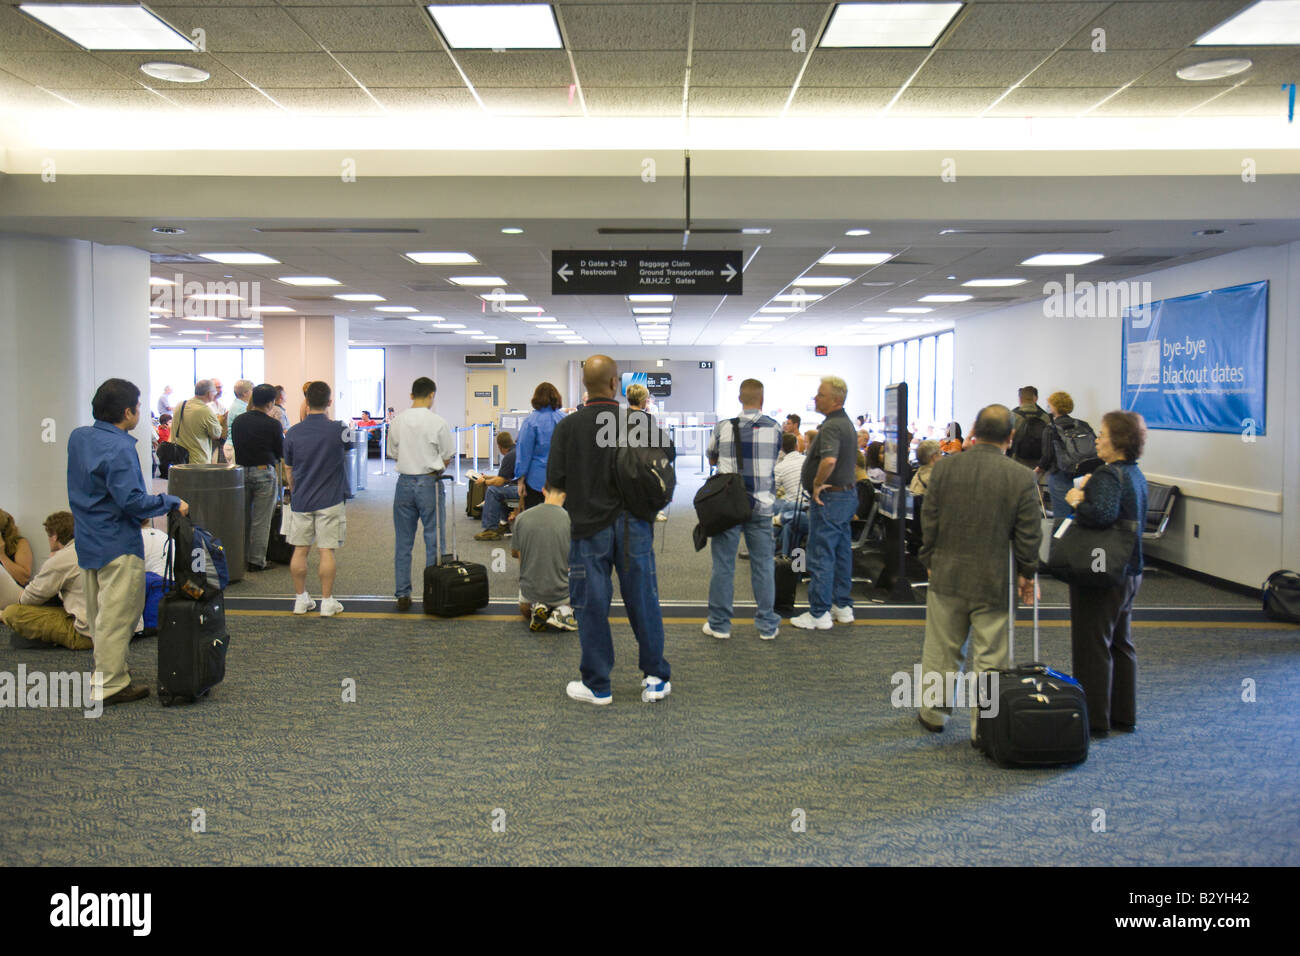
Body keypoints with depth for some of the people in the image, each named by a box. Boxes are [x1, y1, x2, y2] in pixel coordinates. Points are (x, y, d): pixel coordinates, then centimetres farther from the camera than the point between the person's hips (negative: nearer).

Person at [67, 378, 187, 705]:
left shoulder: (78, 437, 6)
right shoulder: (119, 448, -22)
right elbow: (131, 500, -25)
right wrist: (172, 503, -16)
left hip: (87, 540, 9)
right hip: (118, 544, -9)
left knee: (98, 613, 19)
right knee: (117, 615, -1)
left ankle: (106, 669, 32)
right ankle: (109, 685, 4)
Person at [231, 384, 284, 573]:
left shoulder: (237, 421, 4)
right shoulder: (272, 424, -11)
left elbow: (236, 445, 13)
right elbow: (281, 452, -3)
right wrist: (282, 437, 15)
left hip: (241, 471, 5)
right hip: (264, 473, -5)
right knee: (261, 520, 2)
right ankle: (257, 561, 5)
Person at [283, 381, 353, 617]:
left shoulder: (293, 433, -2)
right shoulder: (338, 430, -10)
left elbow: (288, 471, 8)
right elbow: (348, 447, 14)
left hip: (301, 501, 3)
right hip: (329, 501, -3)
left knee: (300, 550, 10)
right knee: (327, 550, 1)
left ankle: (300, 599, 18)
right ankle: (327, 602, 5)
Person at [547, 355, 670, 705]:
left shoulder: (568, 427, -7)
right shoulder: (639, 423, -5)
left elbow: (555, 479, -6)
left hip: (589, 524, -1)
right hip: (633, 524, 1)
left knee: (592, 606, 7)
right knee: (643, 600, 11)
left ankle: (597, 685, 16)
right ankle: (656, 679, 20)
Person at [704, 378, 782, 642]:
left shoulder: (723, 428, -3)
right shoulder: (774, 428, -3)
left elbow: (712, 459, 12)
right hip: (761, 506, 0)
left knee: (723, 565, 7)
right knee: (763, 565, 8)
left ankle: (719, 624, 13)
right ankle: (767, 625, 15)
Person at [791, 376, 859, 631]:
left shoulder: (831, 427, -19)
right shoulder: (847, 423, 14)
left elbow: (829, 460, -37)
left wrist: (817, 484, -21)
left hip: (829, 498, -10)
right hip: (848, 493, 11)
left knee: (821, 556, -4)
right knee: (842, 553, 15)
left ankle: (819, 614, 1)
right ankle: (843, 607, 24)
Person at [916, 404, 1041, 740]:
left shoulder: (944, 467, -6)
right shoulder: (1023, 478, -11)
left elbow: (929, 520, 0)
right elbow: (1028, 535, -6)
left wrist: (930, 561, 12)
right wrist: (1027, 574, 9)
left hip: (947, 574, 2)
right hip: (995, 580, -2)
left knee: (941, 649, 16)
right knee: (990, 656, 8)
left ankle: (934, 712, 31)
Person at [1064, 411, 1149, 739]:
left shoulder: (1109, 475, -20)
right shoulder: (1135, 474, 10)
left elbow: (1102, 514, -38)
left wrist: (1078, 502, -19)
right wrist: (1088, 492, 3)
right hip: (1129, 572, 10)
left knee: (1092, 647, 1)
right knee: (1120, 644, 19)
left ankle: (1095, 721, 9)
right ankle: (1124, 715, 29)